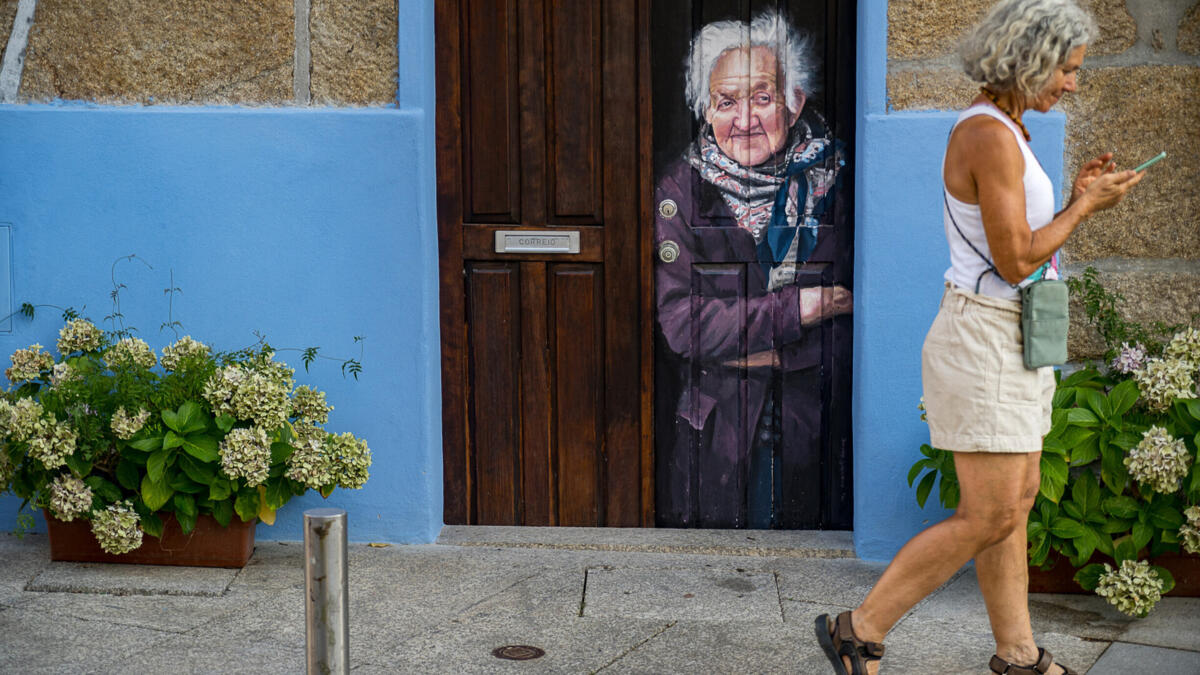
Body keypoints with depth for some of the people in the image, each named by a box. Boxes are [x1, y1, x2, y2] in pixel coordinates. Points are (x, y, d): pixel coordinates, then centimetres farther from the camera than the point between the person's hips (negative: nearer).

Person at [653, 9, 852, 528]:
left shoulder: (832, 179, 0)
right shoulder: (680, 190, -4)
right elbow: (680, 323, -11)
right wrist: (796, 310, -14)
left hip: (812, 418, 1)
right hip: (712, 422, -1)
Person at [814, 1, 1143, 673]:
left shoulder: (1003, 129, 13)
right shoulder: (989, 134, -18)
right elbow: (1013, 260, -21)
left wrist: (1077, 198, 6)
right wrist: (1085, 208, -10)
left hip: (1011, 340, 10)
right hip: (984, 341, -10)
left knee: (1018, 501, 14)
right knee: (989, 517, -6)